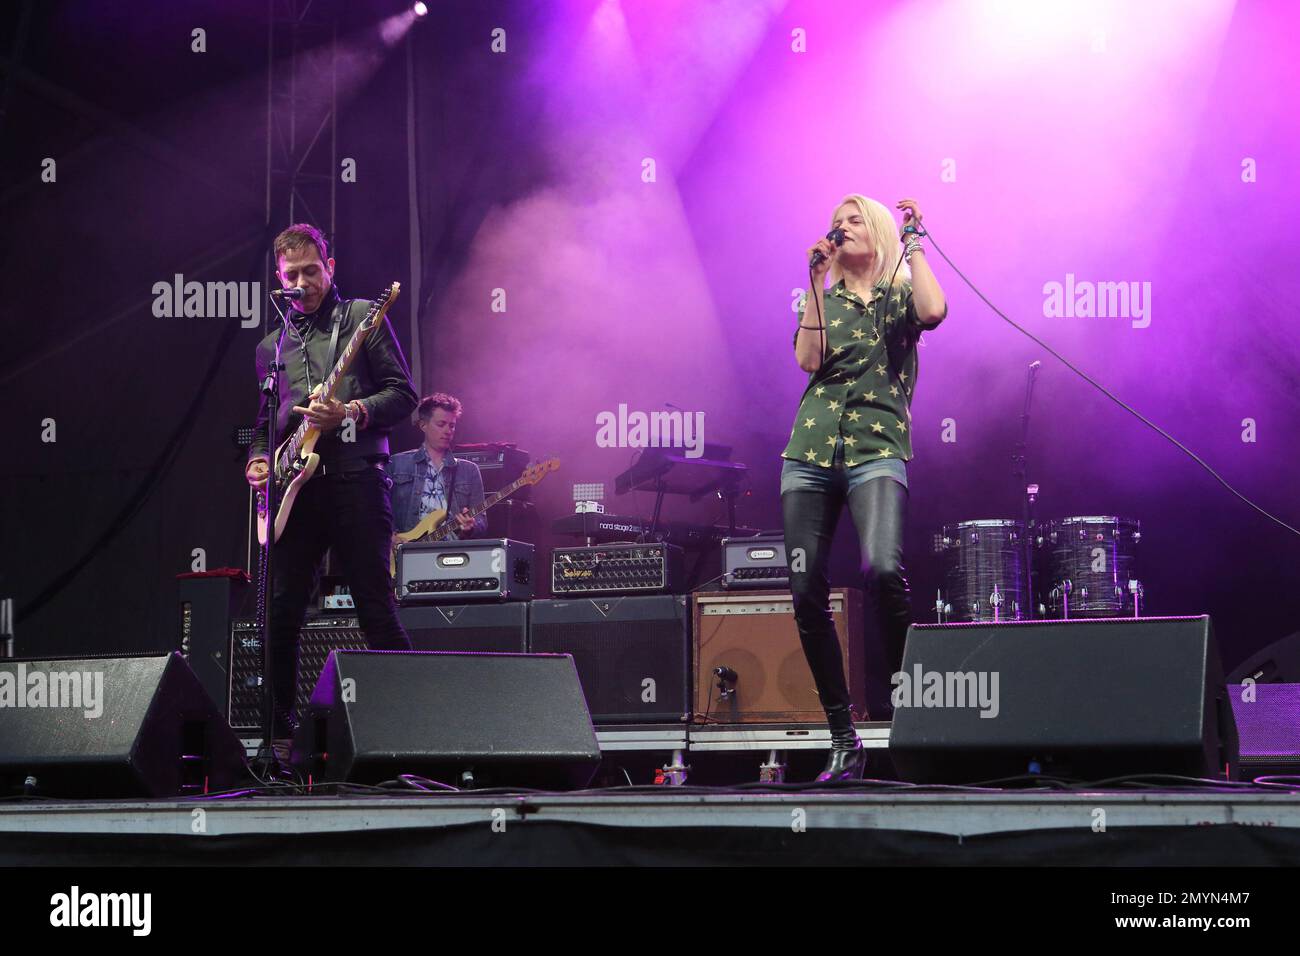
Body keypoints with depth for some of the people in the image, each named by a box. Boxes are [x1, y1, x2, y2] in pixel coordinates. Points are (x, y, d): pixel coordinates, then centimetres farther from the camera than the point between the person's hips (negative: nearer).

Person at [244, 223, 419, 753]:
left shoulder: (362, 318, 7)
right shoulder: (272, 346, 21)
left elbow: (403, 394, 1)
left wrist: (350, 412, -14)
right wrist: (259, 460, 7)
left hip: (355, 477, -4)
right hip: (295, 487, 4)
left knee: (377, 612, -7)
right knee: (281, 612, 0)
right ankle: (279, 730, 8)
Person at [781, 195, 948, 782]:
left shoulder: (900, 295, 11)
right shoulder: (823, 301, 19)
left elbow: (934, 310, -13)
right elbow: (808, 359, 1)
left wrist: (913, 242, -2)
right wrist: (817, 281, -1)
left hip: (876, 450, -4)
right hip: (810, 454, 4)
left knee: (883, 568, -30)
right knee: (807, 594, -3)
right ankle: (843, 738, 4)